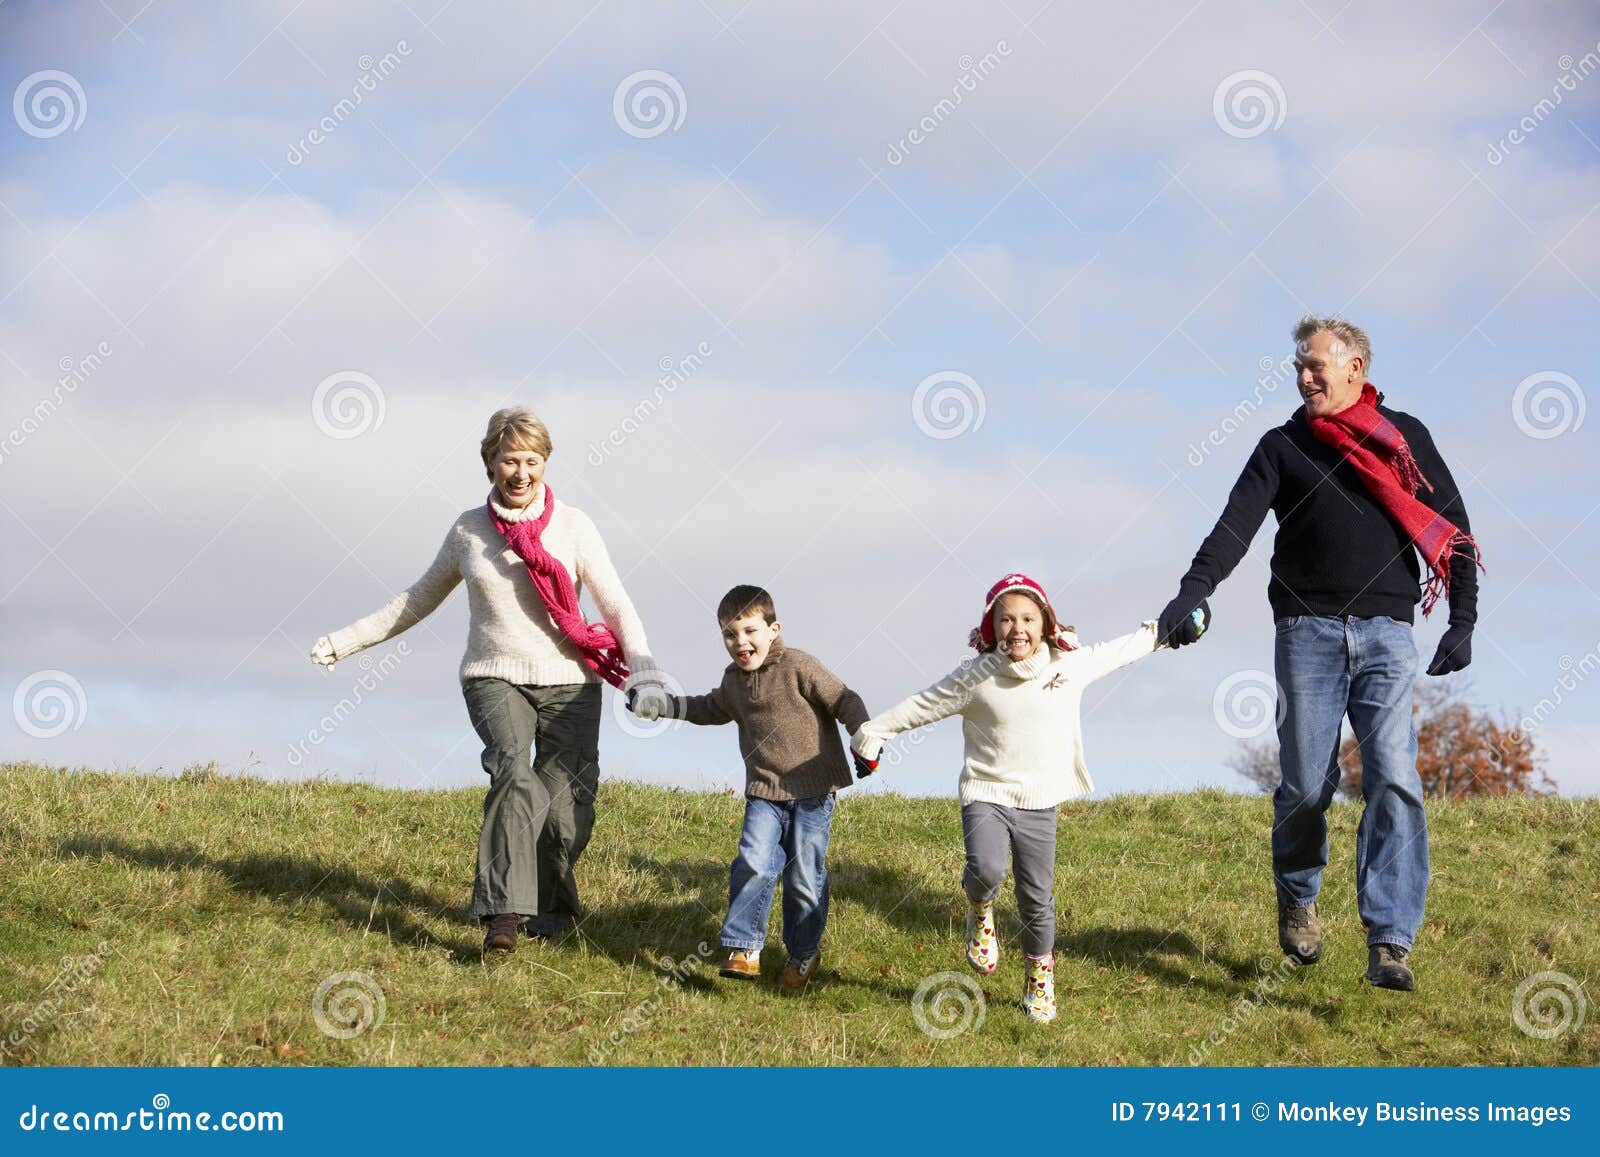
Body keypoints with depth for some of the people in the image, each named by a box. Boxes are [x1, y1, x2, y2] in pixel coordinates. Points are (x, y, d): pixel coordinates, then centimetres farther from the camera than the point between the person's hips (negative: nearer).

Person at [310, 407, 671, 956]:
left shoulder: (572, 526, -1)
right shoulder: (469, 529, 6)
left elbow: (617, 607, -3)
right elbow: (418, 600, 20)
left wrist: (647, 677, -17)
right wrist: (346, 640, 19)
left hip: (569, 685, 0)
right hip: (494, 679, 0)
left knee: (565, 813, -8)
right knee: (515, 776, -28)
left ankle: (551, 909, 20)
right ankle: (503, 913, -31)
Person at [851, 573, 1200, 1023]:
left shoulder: (1071, 665, -2)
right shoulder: (975, 678, -9)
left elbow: (1117, 652, 15)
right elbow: (923, 705, -1)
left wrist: (1157, 633, 23)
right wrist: (874, 731, 0)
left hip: (1039, 802, 2)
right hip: (986, 794, -2)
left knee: (1037, 896, 6)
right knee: (986, 870, -27)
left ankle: (1040, 977, 28)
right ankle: (980, 912, 9)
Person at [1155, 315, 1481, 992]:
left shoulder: (1404, 436, 13)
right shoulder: (1284, 446, 11)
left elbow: (1452, 530, 14)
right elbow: (1236, 525, -3)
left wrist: (1463, 622, 5)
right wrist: (1191, 591, -20)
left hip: (1386, 634, 0)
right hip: (1307, 631, 0)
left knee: (1394, 782, -13)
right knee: (1305, 787, -2)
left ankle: (1390, 944, -16)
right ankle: (1297, 900, 26)